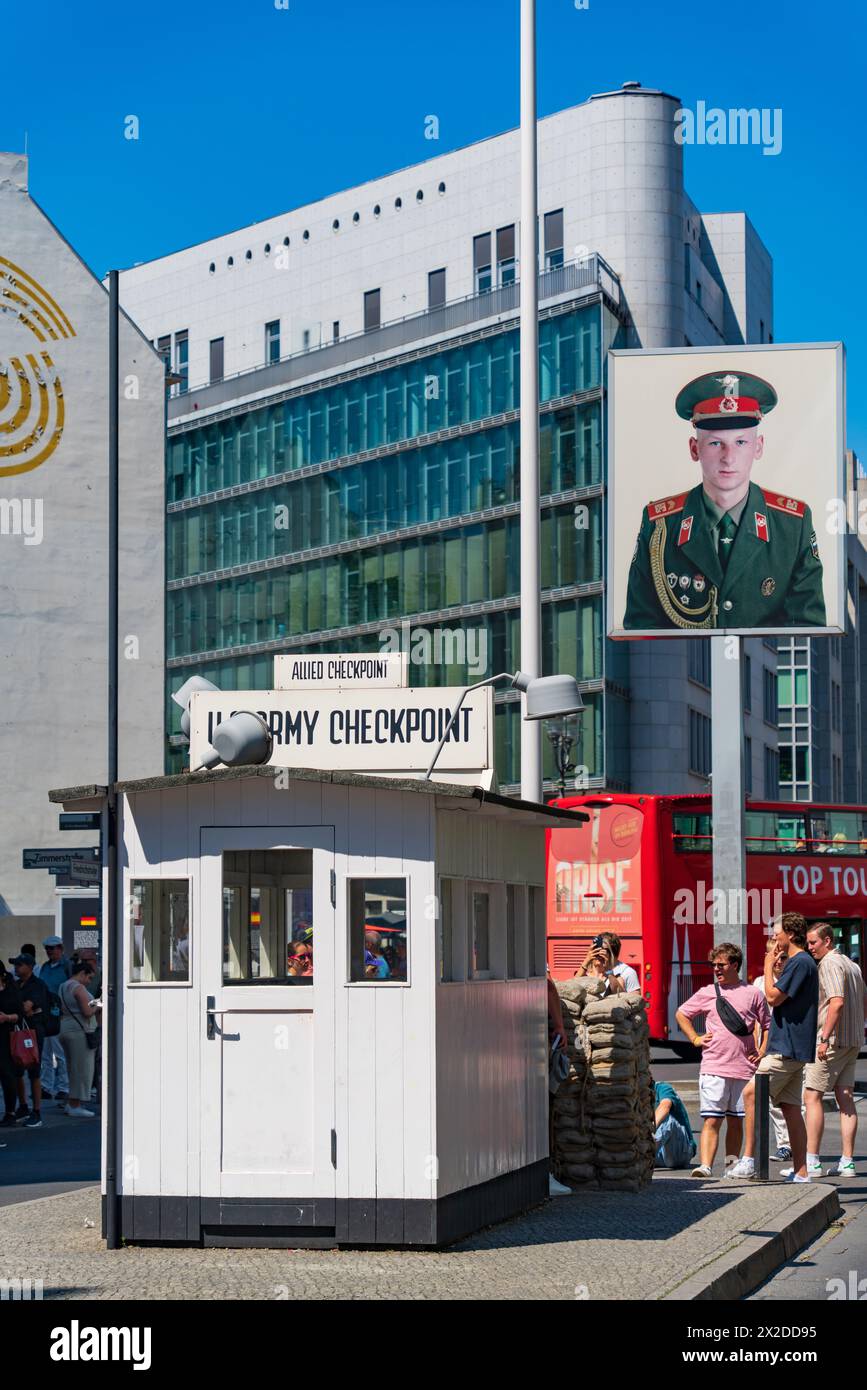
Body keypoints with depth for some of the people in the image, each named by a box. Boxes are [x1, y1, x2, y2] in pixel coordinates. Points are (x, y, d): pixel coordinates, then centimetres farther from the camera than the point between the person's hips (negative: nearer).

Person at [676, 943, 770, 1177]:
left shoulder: (752, 994, 6)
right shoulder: (707, 993, 7)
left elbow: (767, 1026, 16)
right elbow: (681, 1014, 19)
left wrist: (762, 1053, 5)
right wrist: (695, 1039, 8)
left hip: (743, 1068, 1)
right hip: (713, 1068, -1)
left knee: (736, 1121, 9)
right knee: (711, 1121, -9)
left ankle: (733, 1164, 17)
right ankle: (705, 1166, -18)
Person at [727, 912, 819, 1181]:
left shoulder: (800, 962, -13)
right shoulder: (802, 962, 20)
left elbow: (773, 997, -17)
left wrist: (768, 966, -7)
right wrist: (776, 966, 19)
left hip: (787, 1048, -11)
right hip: (794, 1048, 11)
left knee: (751, 1093, -14)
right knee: (791, 1108, 8)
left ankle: (748, 1160, -16)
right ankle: (800, 1172, 7)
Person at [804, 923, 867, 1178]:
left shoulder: (829, 964, -12)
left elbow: (837, 1002, -23)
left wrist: (825, 1038, -24)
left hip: (832, 1041, -9)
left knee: (812, 1096, -5)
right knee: (845, 1098, 7)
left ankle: (811, 1161, -8)